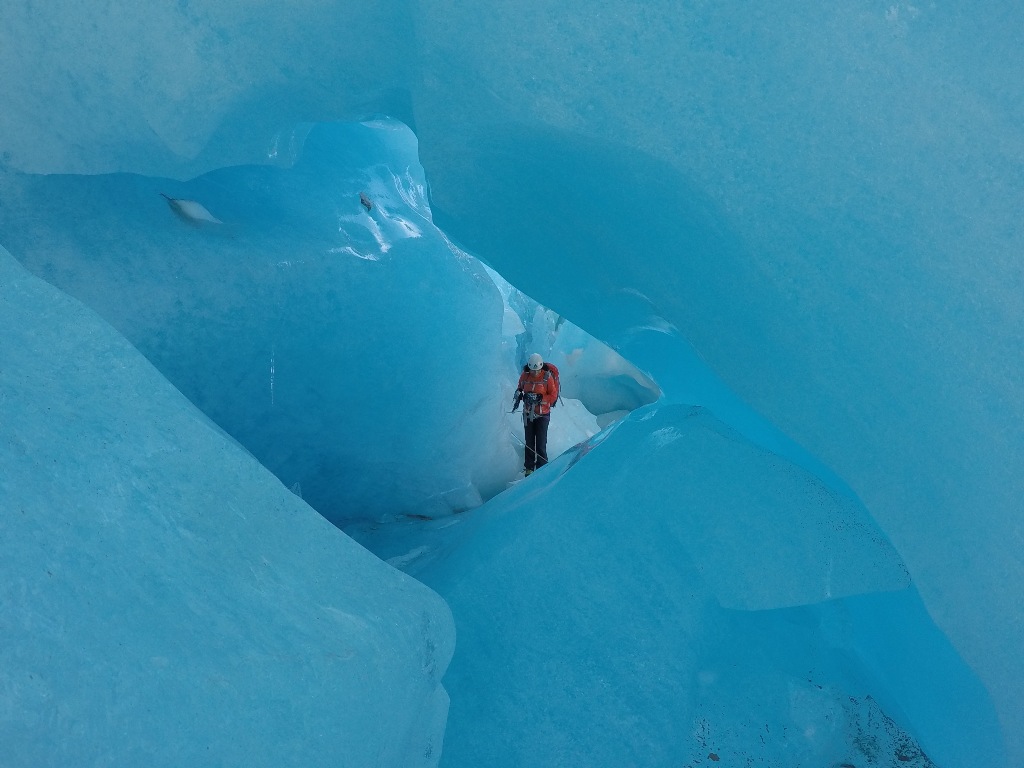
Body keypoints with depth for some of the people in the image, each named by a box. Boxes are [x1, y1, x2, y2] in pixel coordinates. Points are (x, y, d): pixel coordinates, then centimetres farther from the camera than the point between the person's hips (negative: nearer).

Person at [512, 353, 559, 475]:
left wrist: (540, 399, -22)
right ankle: (529, 468, 19)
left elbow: (553, 395, -10)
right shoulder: (524, 375, -2)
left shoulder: (547, 377, -12)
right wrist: (518, 396, -5)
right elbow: (520, 388, 16)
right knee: (529, 443, 10)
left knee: (541, 444, -6)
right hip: (528, 414, 4)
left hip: (542, 415, -4)